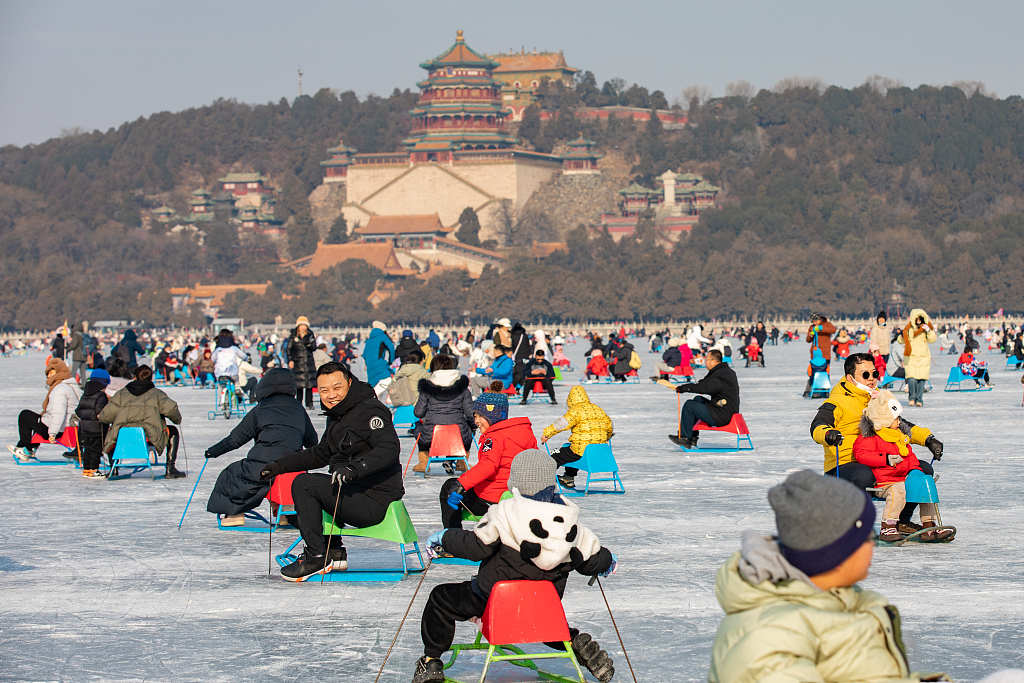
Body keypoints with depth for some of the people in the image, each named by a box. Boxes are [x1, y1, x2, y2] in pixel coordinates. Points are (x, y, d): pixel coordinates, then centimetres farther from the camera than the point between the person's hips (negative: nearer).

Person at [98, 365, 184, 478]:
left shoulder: (121, 393, 17)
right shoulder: (157, 393, 14)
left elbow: (105, 416, 11)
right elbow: (170, 408, -2)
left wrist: (101, 418, 36)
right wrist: (177, 419, 21)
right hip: (150, 437, -2)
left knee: (110, 431, 36)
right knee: (173, 431, 24)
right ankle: (170, 468, 12)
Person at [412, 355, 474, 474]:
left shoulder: (426, 388, -2)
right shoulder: (462, 388, 0)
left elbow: (418, 413, 1)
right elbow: (470, 413, -1)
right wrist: (473, 425, 20)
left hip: (430, 437, 0)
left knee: (419, 426, 35)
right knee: (470, 428, 35)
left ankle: (423, 462, 32)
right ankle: (462, 462, 31)